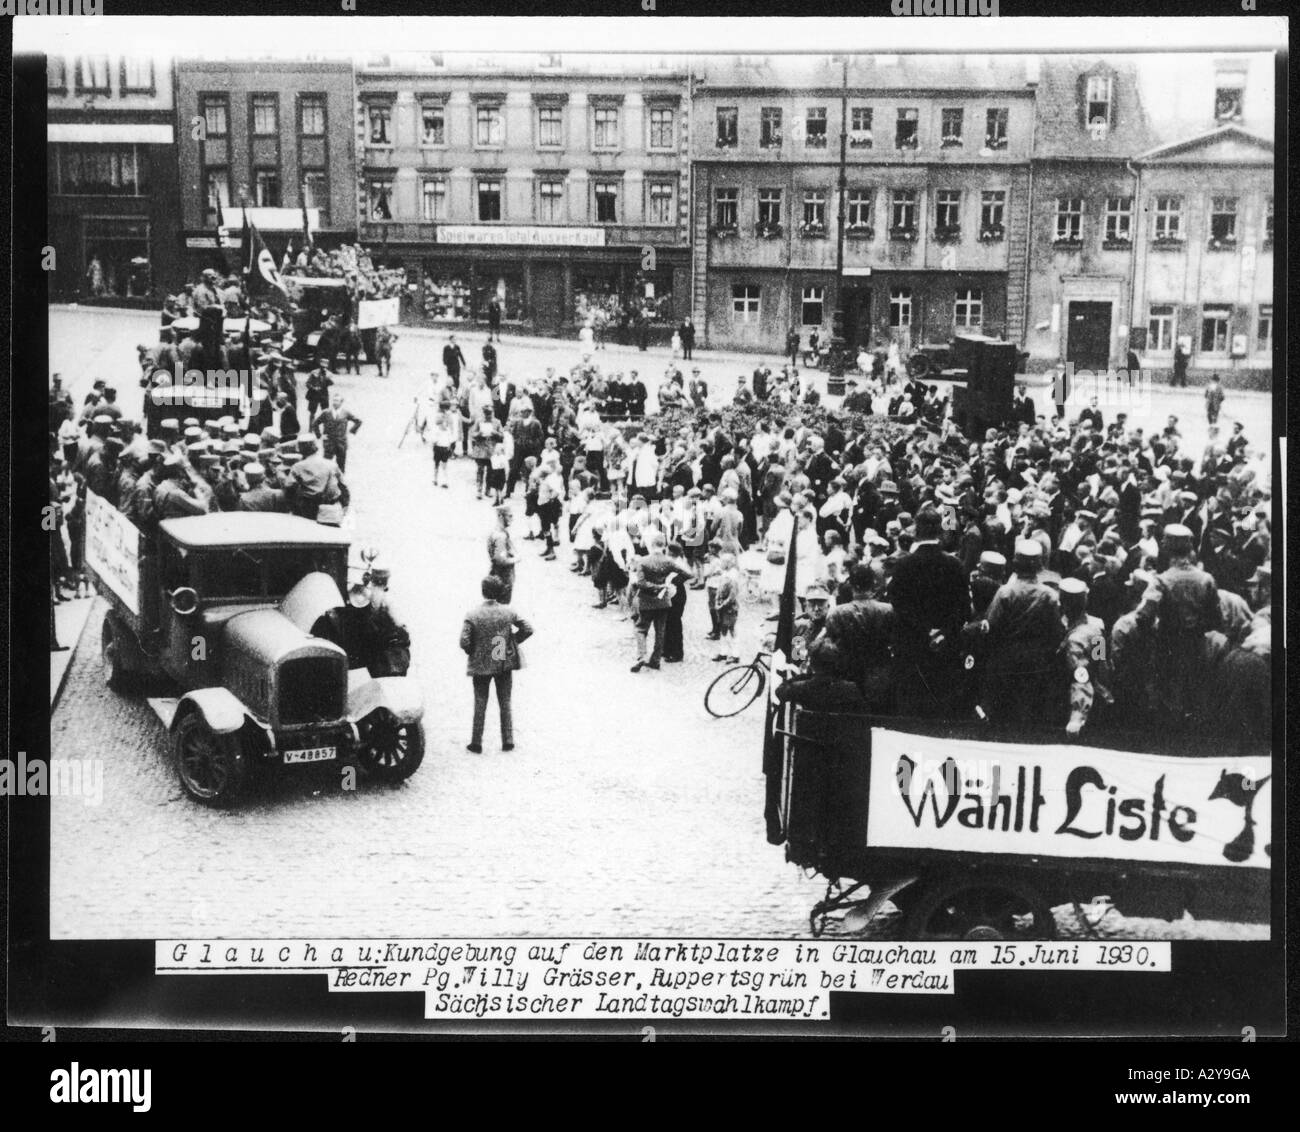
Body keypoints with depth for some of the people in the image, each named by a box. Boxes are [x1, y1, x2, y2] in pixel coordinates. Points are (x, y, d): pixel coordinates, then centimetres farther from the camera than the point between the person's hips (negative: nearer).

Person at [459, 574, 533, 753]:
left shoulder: (472, 616, -16)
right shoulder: (508, 612, -9)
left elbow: (464, 642, -18)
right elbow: (528, 630, -6)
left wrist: (473, 652, 1)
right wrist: (512, 642, 6)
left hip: (481, 666, -2)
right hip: (505, 665, 2)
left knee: (480, 706, 10)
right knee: (505, 704, 14)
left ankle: (476, 743, 15)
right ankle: (508, 741, 16)